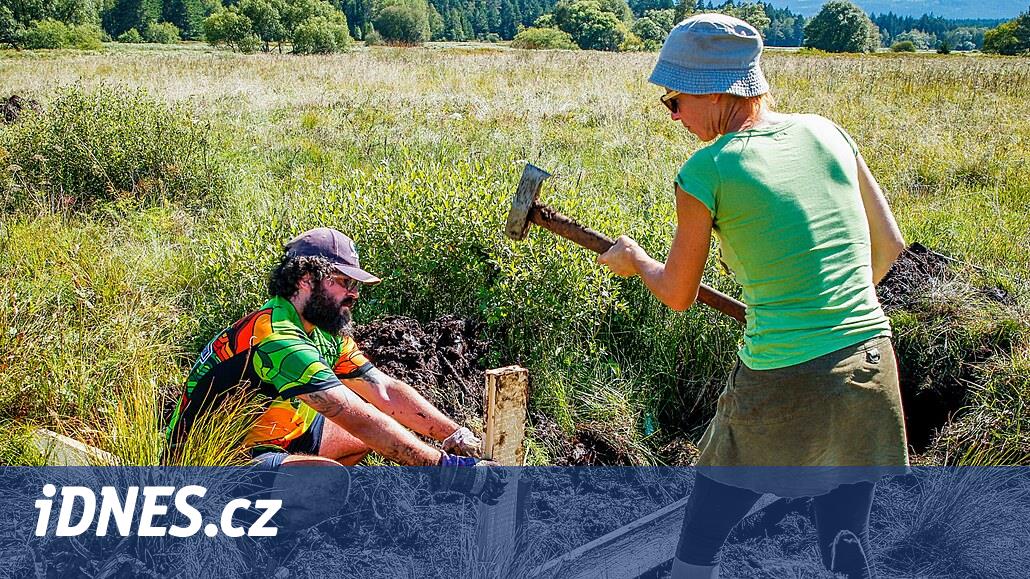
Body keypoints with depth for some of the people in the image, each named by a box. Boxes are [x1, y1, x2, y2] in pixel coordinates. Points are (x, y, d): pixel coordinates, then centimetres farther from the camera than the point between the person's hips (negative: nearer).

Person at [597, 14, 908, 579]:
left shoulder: (706, 172, -10)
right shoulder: (825, 132, 4)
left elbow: (678, 295, 2)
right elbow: (889, 245, 12)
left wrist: (632, 260, 22)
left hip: (782, 385, -5)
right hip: (871, 367, 5)